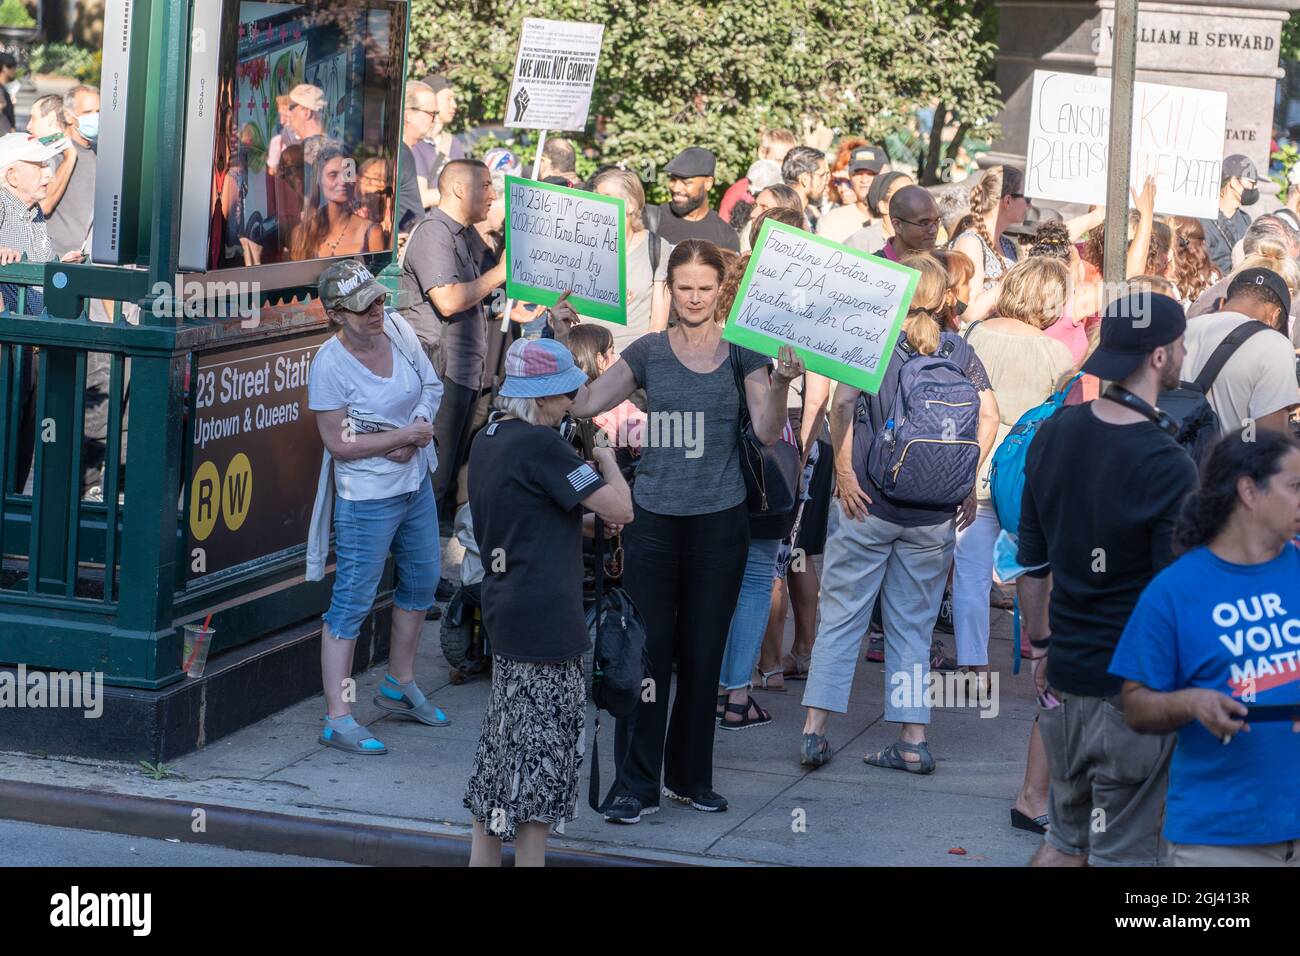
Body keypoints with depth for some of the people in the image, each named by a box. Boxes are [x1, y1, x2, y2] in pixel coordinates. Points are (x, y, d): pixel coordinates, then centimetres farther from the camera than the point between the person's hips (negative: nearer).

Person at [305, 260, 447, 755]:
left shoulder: (397, 327, -4)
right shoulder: (329, 365, -22)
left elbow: (432, 385, 6)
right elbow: (339, 442, -21)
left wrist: (416, 432, -12)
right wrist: (406, 435, -19)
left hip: (415, 486, 8)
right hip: (366, 498, -8)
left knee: (421, 584, 21)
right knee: (351, 604, -3)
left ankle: (399, 686, 40)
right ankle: (338, 720, 1)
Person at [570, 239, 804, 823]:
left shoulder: (740, 352, 3)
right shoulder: (649, 352, 4)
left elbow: (767, 431, -7)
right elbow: (584, 404, -3)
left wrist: (780, 384, -24)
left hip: (719, 519, 0)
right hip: (654, 518, 0)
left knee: (702, 654, 8)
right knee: (647, 652, -3)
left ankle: (690, 777, 21)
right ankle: (635, 785, 2)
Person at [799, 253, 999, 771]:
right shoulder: (959, 351, 6)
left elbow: (842, 402, -15)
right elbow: (988, 414, -5)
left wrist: (844, 470, -10)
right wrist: (967, 479, 0)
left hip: (869, 501, -2)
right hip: (933, 514, 2)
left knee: (840, 616, 5)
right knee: (913, 626, 10)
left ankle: (814, 730, 1)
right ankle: (913, 741, 7)